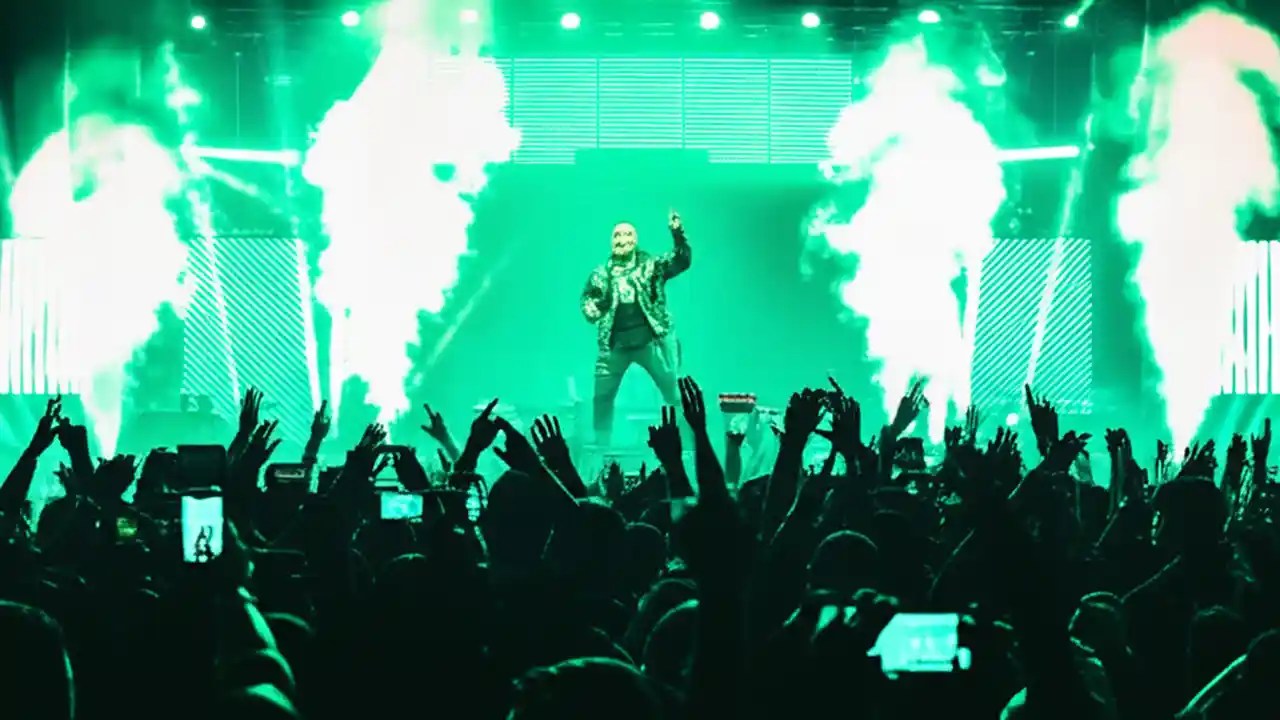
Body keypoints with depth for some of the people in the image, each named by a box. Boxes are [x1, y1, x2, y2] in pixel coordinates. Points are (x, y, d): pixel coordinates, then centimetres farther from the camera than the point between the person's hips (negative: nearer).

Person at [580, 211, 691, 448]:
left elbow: (682, 260, -6)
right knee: (601, 397, 4)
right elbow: (587, 298, 17)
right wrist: (591, 310, -7)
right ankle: (601, 447, 16)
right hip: (614, 344, 2)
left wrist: (677, 232, -21)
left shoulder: (651, 265, 5)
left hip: (651, 340, -2)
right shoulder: (601, 274, 11)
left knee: (674, 392, -5)